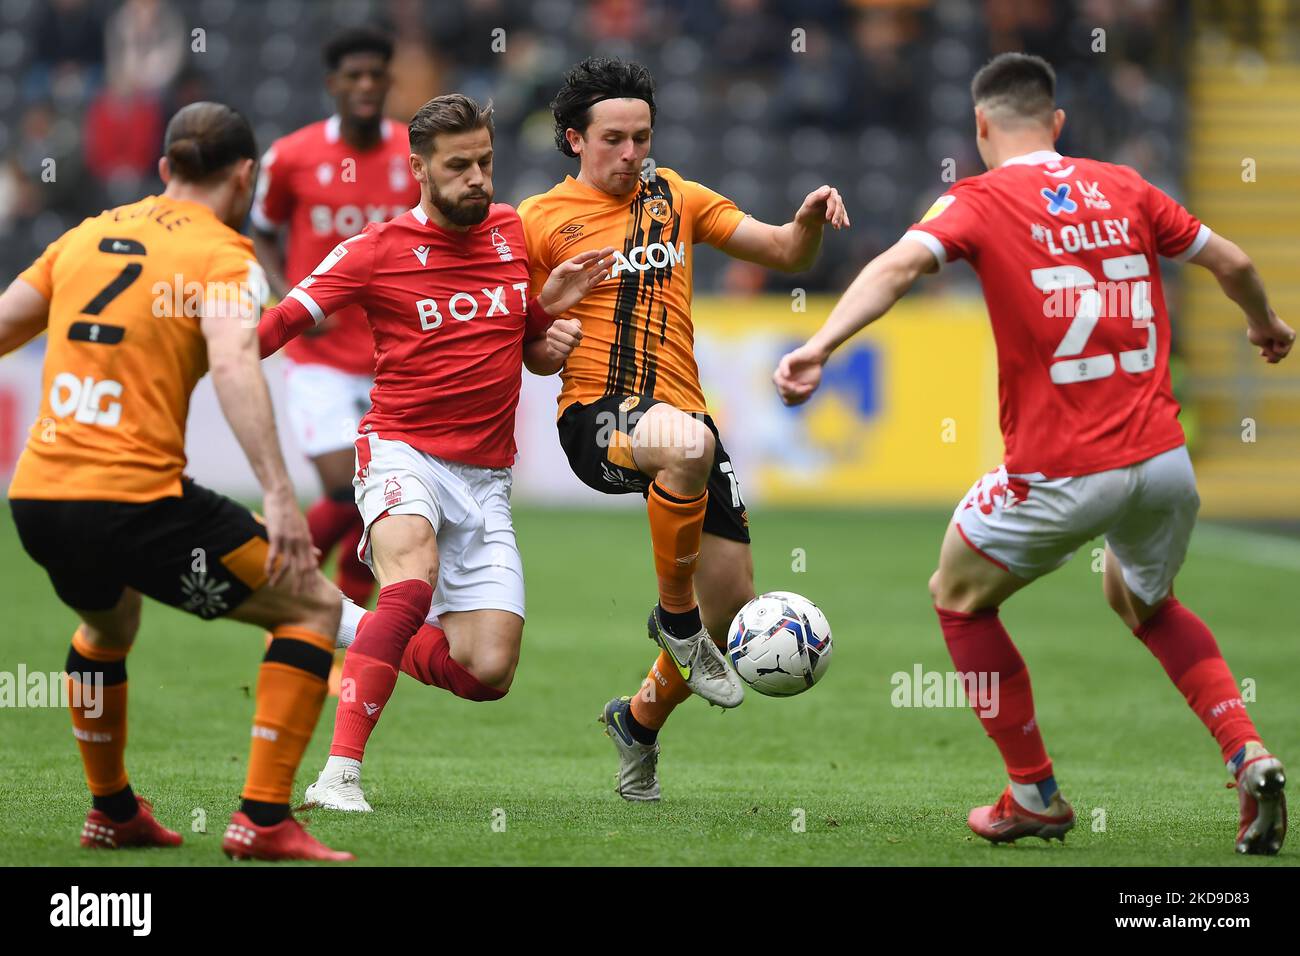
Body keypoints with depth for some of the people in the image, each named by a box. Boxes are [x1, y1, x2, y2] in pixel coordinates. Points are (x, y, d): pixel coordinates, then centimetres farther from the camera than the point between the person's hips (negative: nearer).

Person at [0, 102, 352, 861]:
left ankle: (112, 809, 45)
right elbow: (233, 364, -20)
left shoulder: (87, 236, 15)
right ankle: (264, 819, -2)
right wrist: (279, 495, -27)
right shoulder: (222, 256, -3)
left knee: (109, 622, 38)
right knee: (314, 607, 7)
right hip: (136, 503, -7)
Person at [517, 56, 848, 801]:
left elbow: (784, 253, 13)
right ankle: (674, 616, -18)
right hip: (597, 415, -5)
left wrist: (810, 222, -9)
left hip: (682, 412, 5)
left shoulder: (678, 199, 14)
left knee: (733, 604, 3)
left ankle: (642, 718, 31)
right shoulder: (540, 221, 4)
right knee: (686, 442, -40)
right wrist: (545, 346, -12)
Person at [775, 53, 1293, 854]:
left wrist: (821, 346, -32)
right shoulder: (1122, 187, 11)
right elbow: (1232, 261, 18)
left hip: (1063, 473, -5)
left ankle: (1037, 796, 22)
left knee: (961, 598, 22)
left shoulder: (978, 202, -1)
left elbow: (898, 266, -20)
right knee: (1145, 603, 32)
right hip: (1164, 458, 5)